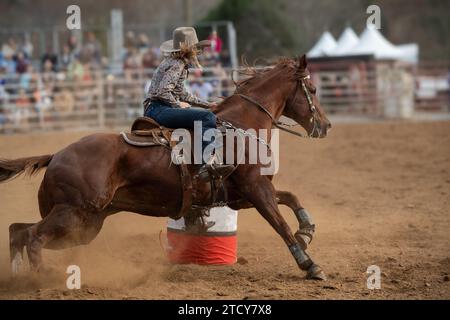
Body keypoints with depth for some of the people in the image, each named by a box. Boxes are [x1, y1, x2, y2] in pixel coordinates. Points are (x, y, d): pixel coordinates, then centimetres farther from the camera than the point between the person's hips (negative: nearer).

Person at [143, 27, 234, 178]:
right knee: (207, 117, -22)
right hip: (157, 109, -11)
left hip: (158, 109, 11)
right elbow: (162, 92, -23)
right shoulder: (176, 65, -12)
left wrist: (206, 104, 23)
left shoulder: (180, 63, 19)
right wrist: (178, 105, -10)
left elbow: (182, 93, 28)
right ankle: (208, 162, -33)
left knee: (206, 115, 10)